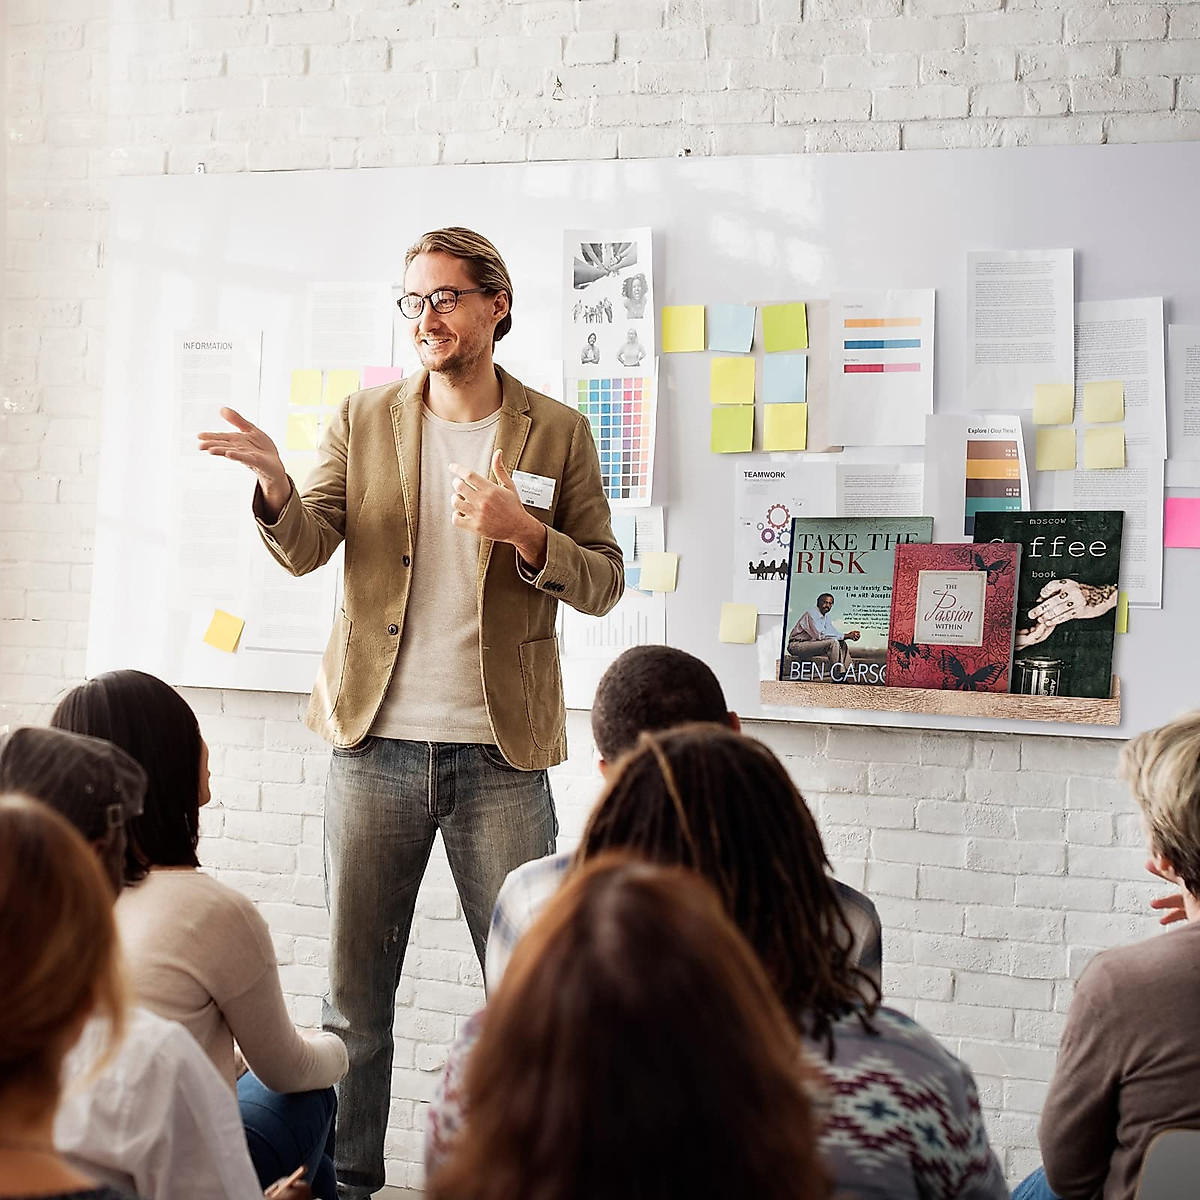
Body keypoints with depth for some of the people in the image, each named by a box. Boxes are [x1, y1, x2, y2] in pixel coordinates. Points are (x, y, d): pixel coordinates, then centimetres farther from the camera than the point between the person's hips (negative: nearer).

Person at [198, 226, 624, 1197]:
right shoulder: (364, 420, 8)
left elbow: (604, 584, 3)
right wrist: (276, 484, -24)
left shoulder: (558, 434, 4)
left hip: (502, 752, -1)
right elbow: (305, 550, -3)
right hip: (377, 743, 2)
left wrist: (523, 532, -15)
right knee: (353, 987, 9)